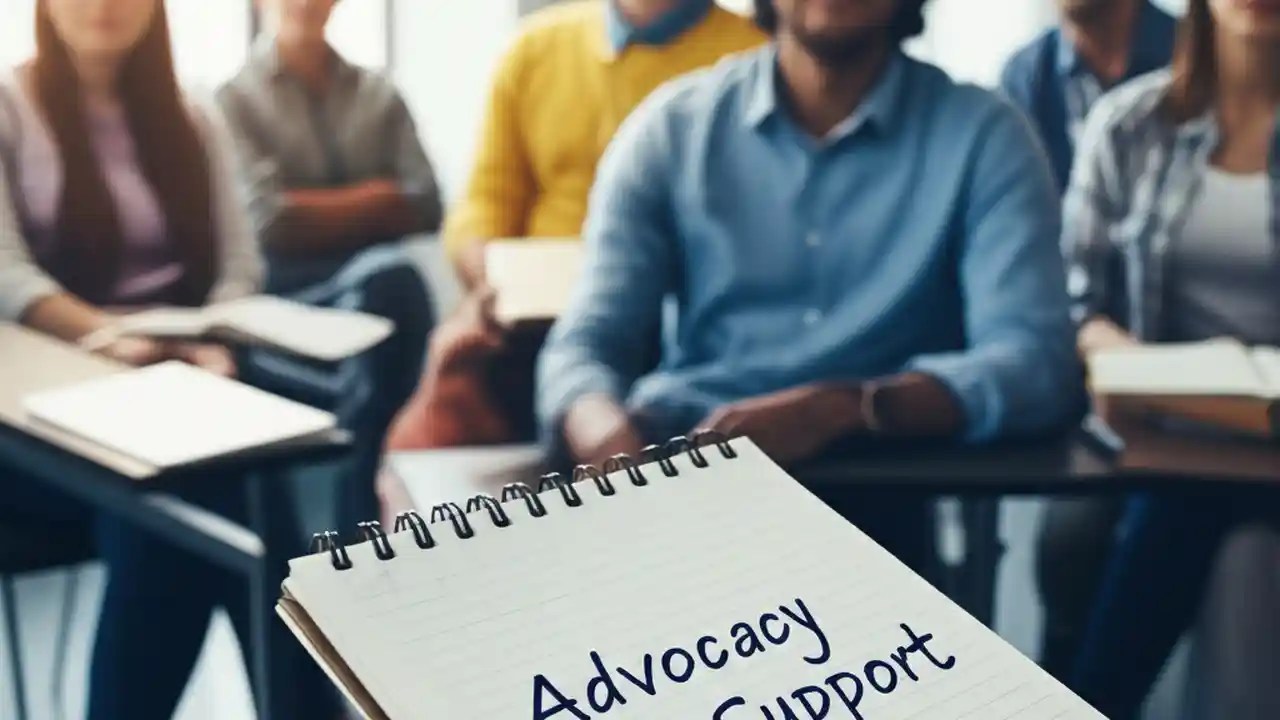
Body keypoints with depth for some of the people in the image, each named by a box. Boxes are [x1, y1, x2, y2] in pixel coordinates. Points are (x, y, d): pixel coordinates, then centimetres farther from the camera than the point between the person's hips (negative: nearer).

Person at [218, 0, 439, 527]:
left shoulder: (378, 94, 20)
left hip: (376, 279, 3)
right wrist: (374, 199, 2)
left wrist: (317, 212, -2)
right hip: (281, 297, -3)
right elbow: (270, 221, -6)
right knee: (387, 277, -34)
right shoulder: (233, 98, 8)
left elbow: (424, 207, 6)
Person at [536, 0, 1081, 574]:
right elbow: (587, 342, -1)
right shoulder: (671, 126, 7)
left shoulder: (983, 135, 1)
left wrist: (841, 410, -29)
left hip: (870, 492, -1)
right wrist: (610, 441, -26)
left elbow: (1035, 365, -11)